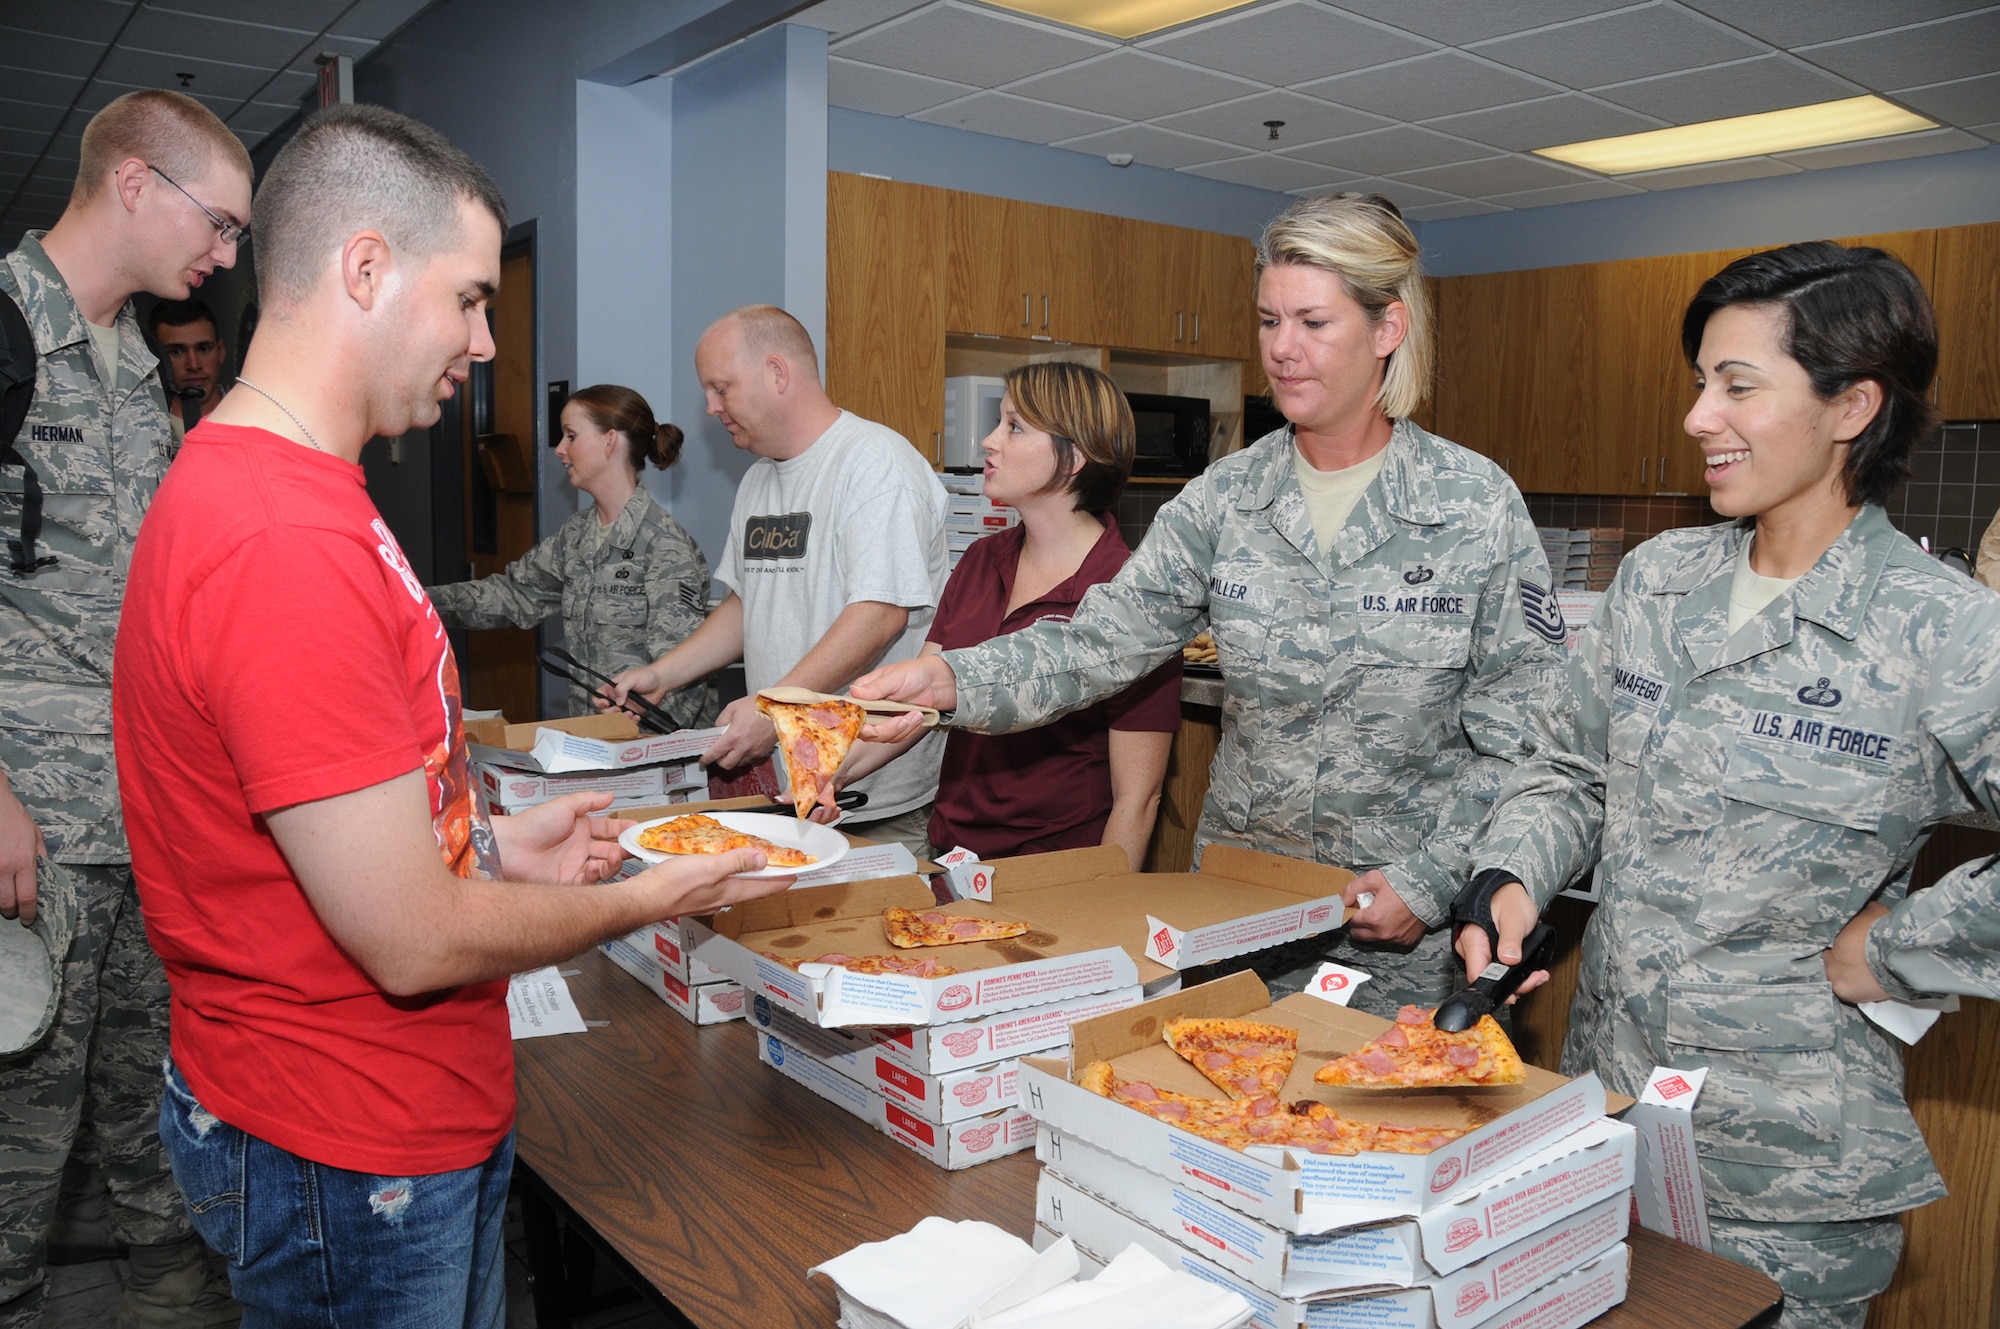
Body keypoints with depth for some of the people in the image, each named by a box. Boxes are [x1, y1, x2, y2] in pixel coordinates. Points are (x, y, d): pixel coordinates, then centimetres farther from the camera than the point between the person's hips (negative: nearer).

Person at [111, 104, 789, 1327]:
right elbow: (418, 945, -25)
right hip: (351, 1167, -9)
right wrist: (644, 901, -10)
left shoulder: (255, 483, 5)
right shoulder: (287, 548, -28)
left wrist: (495, 844, 6)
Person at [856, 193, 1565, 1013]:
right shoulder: (1223, 500, -2)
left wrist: (1431, 882, -14)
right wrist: (952, 679, -25)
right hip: (1242, 903, 3)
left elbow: (1526, 738, -7)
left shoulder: (1476, 506, -9)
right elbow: (1102, 640, -10)